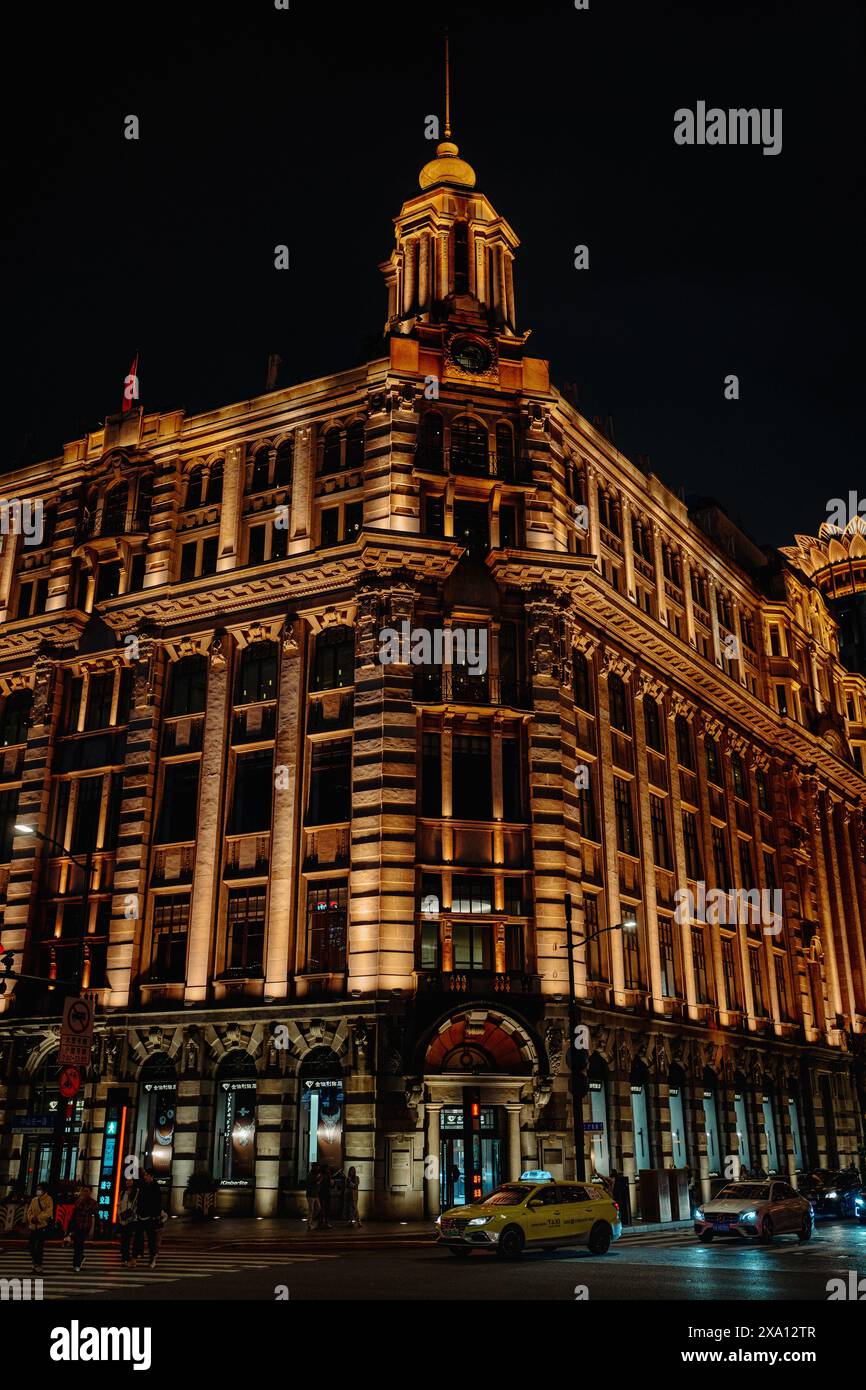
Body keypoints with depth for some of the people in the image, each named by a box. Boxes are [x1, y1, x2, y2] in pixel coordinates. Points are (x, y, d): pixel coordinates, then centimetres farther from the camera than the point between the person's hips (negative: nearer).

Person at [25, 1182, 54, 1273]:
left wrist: (38, 1218, -21)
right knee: (31, 1245, 10)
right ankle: (35, 1262, 28)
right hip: (33, 1226, 6)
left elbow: (48, 1212, -14)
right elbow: (29, 1211, 11)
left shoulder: (48, 1199, -4)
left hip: (43, 1225, -6)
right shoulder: (34, 1200, 14)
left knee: (39, 1246, -10)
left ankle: (38, 1265, -3)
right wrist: (31, 1218, -9)